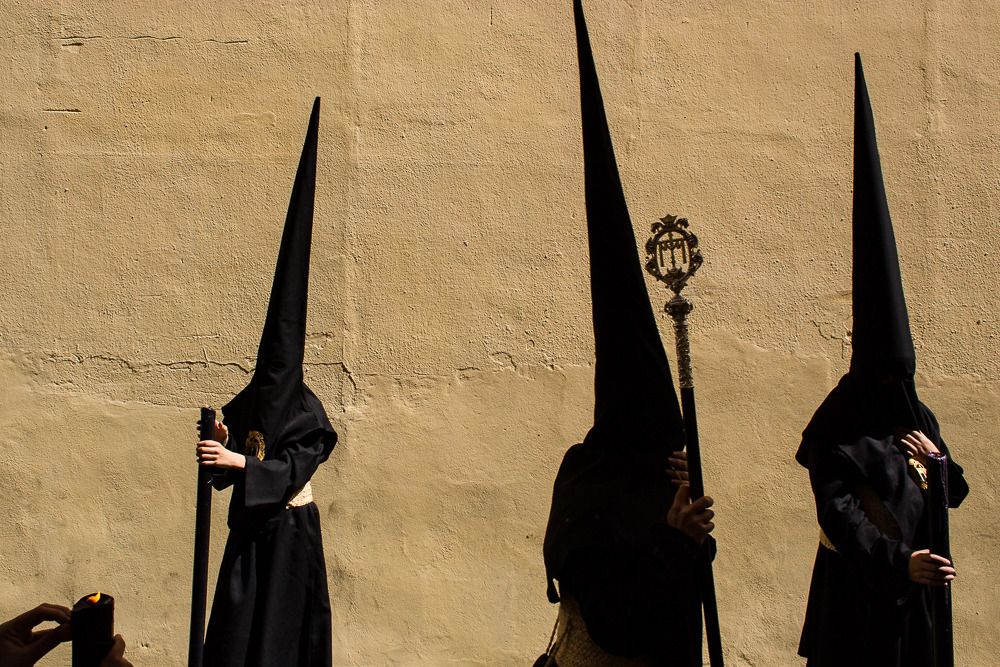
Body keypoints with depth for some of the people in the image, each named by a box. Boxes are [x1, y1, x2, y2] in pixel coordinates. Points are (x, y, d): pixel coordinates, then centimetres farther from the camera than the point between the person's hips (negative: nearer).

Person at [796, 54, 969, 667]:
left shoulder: (921, 420, 8)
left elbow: (956, 495, 15)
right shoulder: (838, 429, -12)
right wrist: (899, 561, -32)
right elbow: (836, 509, -22)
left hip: (914, 581, 6)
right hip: (856, 582, -6)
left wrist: (940, 460, -8)